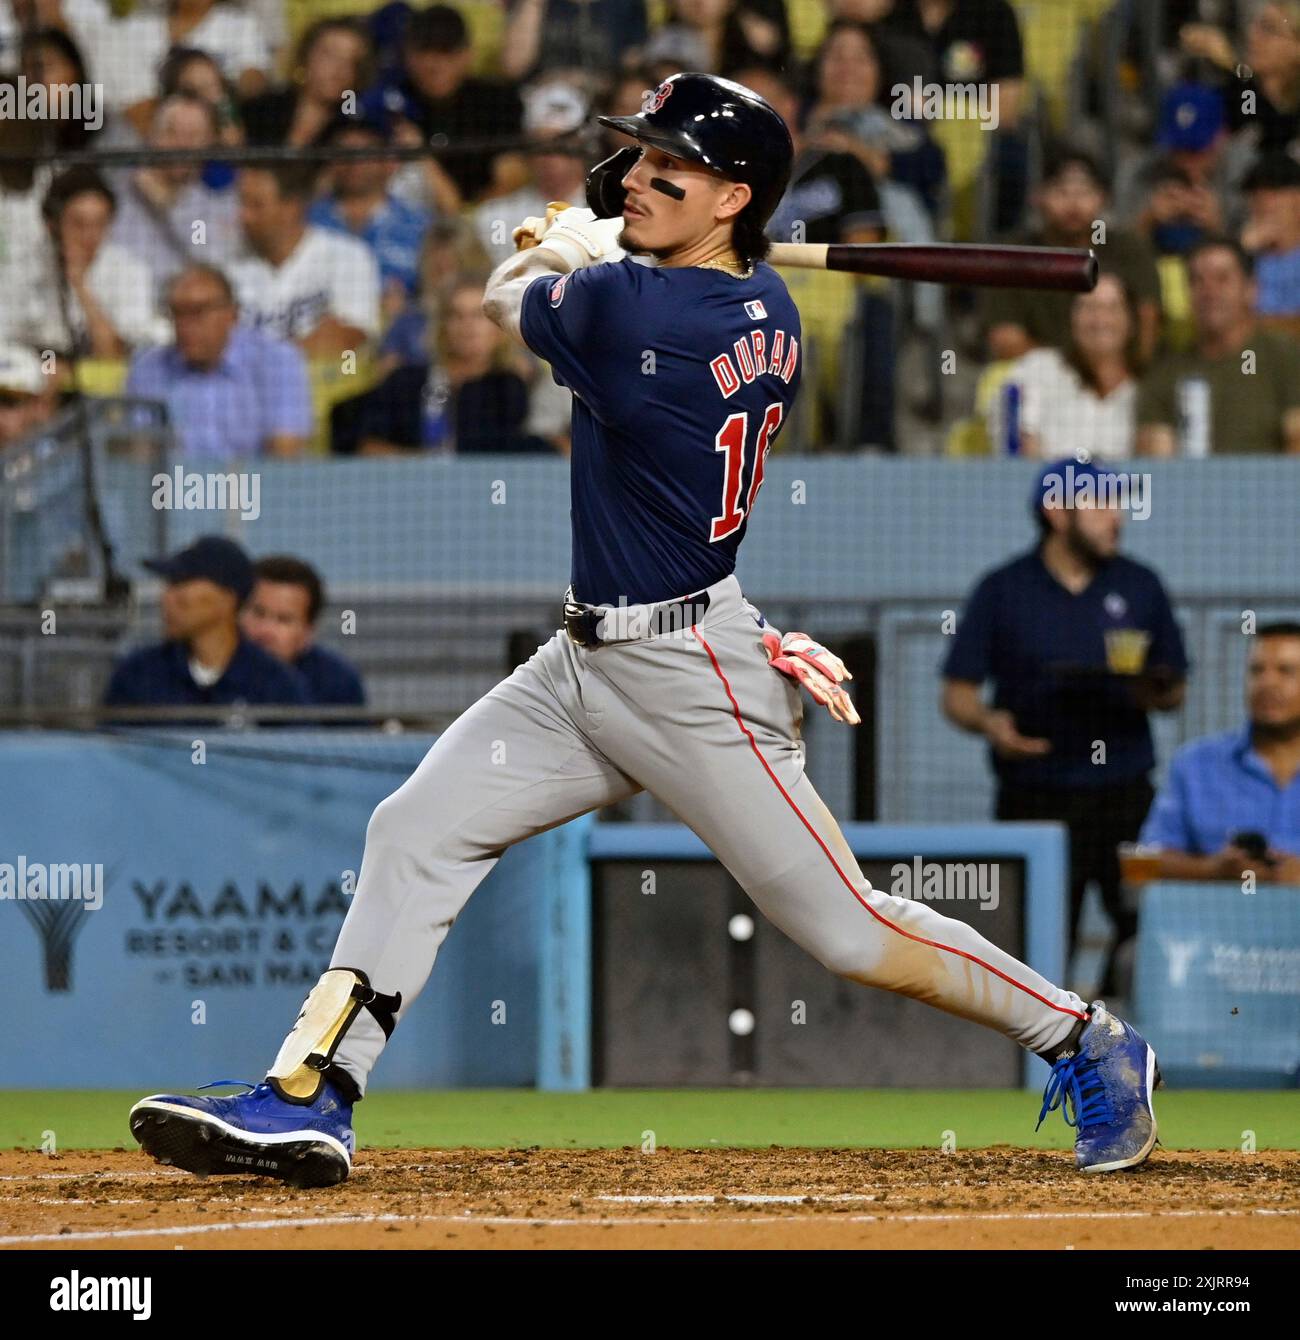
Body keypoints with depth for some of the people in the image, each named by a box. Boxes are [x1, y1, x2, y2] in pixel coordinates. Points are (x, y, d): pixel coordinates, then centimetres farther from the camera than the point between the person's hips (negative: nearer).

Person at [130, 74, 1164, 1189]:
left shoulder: (623, 305, -22)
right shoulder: (768, 310, 2)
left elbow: (510, 295, -1)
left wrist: (562, 244, 18)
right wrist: (597, 242, 18)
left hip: (690, 677, -10)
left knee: (846, 928, -3)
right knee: (417, 832, 5)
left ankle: (1090, 1042, 13)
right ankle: (309, 1102, 5)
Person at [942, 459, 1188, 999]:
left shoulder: (1140, 586, 12)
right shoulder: (1002, 591, 6)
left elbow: (1174, 688, 16)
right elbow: (957, 693, 5)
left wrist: (1154, 694, -8)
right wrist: (987, 722, -16)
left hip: (1123, 791, 2)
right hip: (1034, 793, -2)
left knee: (1144, 926, -9)